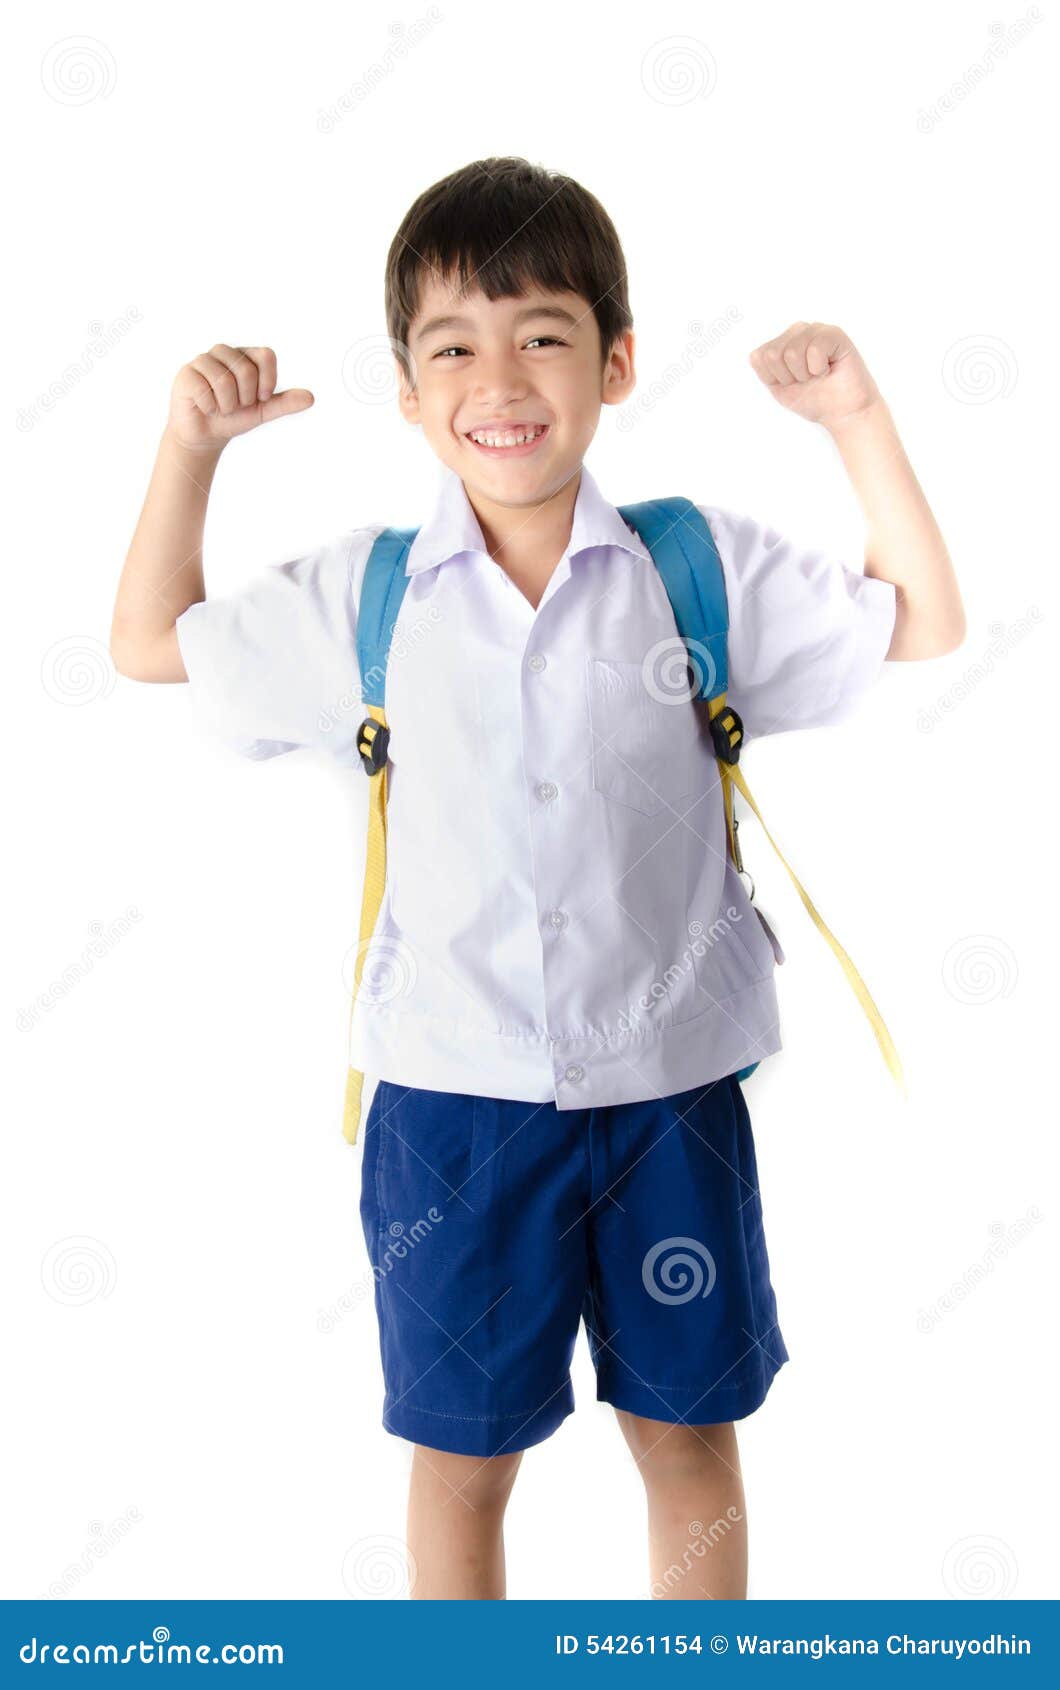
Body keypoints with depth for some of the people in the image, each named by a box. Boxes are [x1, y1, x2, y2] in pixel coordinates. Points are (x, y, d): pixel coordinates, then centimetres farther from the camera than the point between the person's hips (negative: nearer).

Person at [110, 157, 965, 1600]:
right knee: (460, 1457, 16)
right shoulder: (367, 593, -3)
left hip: (668, 1089, 1)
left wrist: (859, 421, -5)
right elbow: (151, 644, 9)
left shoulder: (703, 566, -4)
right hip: (452, 1097, 0)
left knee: (691, 1439, 18)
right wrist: (193, 444, 0)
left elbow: (923, 625, 4)